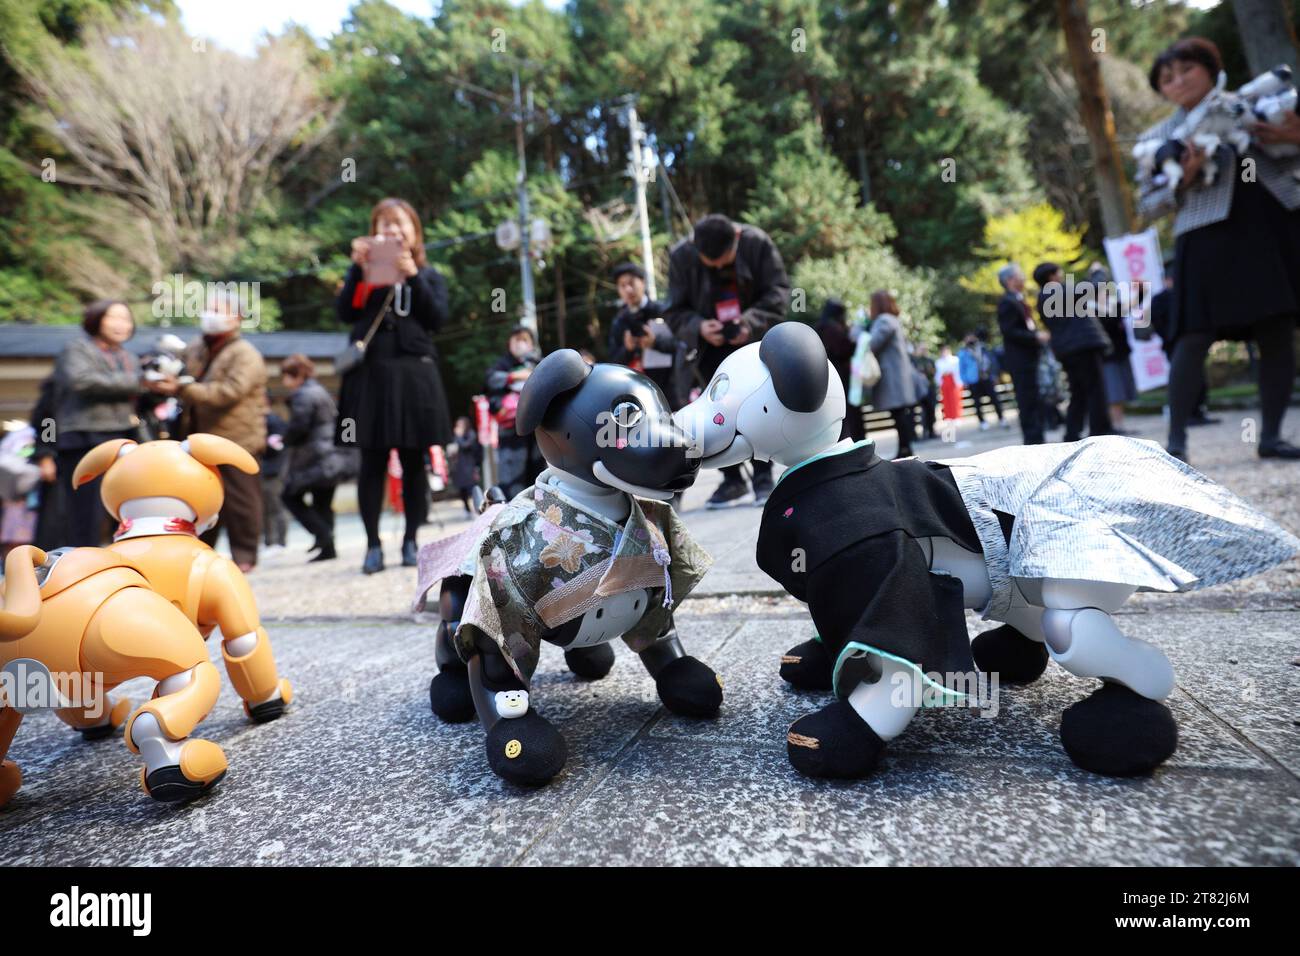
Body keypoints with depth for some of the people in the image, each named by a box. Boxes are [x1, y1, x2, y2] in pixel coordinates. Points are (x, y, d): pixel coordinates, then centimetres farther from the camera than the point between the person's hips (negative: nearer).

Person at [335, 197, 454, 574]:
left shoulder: (428, 273, 14)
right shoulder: (364, 271, 13)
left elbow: (438, 318, -1)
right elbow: (345, 313, 0)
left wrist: (412, 276, -8)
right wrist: (358, 269, -9)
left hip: (414, 373, 0)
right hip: (371, 372, 0)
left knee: (413, 461, 3)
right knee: (373, 461, 0)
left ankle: (410, 540, 13)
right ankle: (373, 544, 7)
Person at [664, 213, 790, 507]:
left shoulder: (757, 243, -16)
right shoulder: (681, 256, -14)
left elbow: (778, 292, -12)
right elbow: (675, 311, -9)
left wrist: (750, 322, -29)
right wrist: (699, 327, -30)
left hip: (754, 339, -1)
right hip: (712, 344, 1)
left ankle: (763, 475, 8)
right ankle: (732, 479, 11)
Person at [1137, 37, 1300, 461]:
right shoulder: (1158, 137, 7)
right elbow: (1148, 206, 5)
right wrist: (1184, 181, -13)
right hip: (1208, 237, -3)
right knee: (1195, 335, -13)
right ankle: (1177, 439, -6)